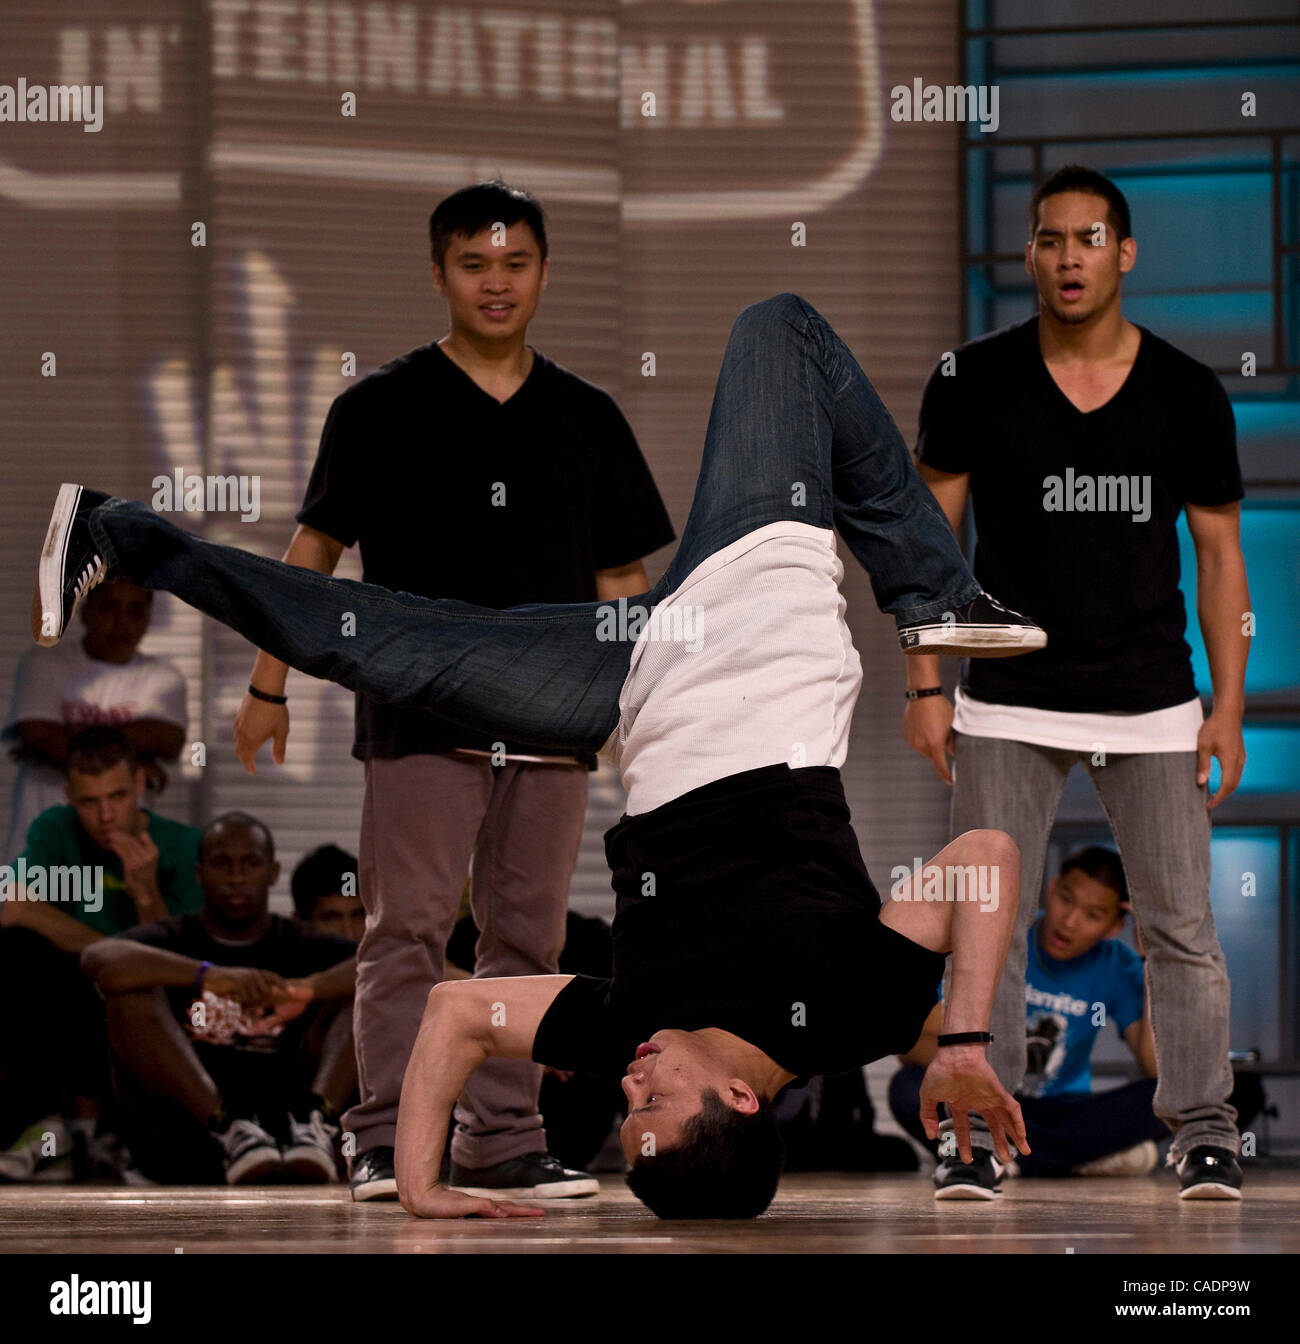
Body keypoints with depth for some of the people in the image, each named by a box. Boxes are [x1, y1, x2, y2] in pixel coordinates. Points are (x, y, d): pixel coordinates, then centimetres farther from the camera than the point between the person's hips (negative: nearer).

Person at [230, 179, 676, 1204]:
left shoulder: (587, 418, 12)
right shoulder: (383, 408, 3)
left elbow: (619, 577, 15)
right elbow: (315, 551, 4)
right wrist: (269, 686, -1)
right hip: (420, 714, -3)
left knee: (528, 934, 6)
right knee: (409, 928, -7)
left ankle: (504, 1138, 12)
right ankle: (387, 1144, -5)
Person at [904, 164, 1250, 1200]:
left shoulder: (1187, 394, 2)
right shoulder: (976, 383, 0)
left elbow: (1219, 553, 7)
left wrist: (1229, 705, 1)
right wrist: (926, 685, -3)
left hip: (1153, 706, 0)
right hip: (1010, 705, 0)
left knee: (1182, 923, -2)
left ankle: (1204, 1130, 6)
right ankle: (978, 1134, 6)